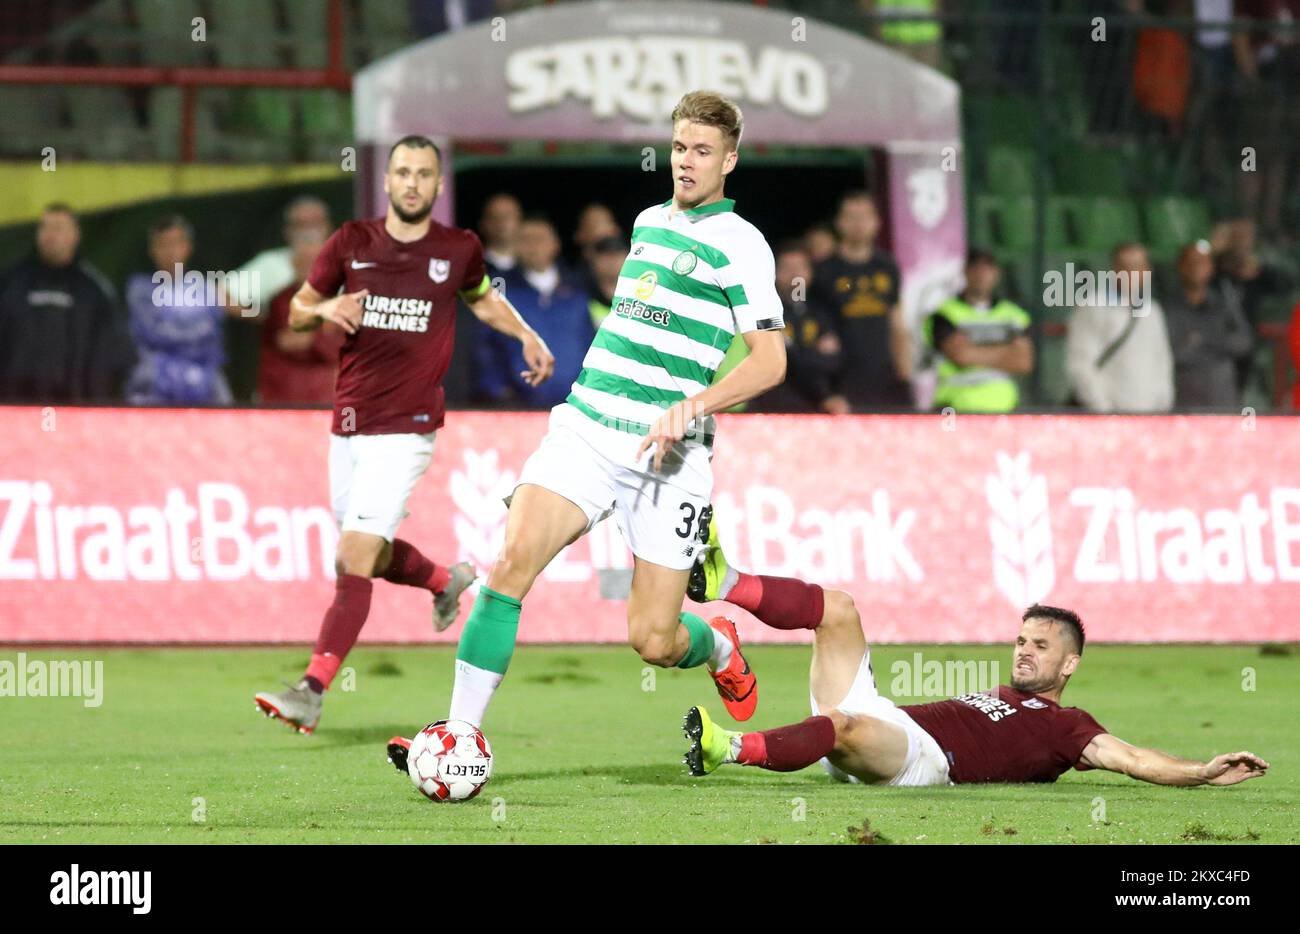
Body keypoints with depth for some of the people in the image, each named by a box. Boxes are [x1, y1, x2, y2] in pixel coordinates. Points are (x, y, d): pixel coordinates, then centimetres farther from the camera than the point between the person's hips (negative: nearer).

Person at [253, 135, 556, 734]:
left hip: (407, 426, -4)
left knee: (357, 557, -16)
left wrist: (526, 335, 7)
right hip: (348, 423, 4)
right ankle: (447, 580, 49)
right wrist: (325, 308, -10)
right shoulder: (352, 243, 4)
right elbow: (297, 310, 12)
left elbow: (483, 299, 24)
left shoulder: (458, 250, 2)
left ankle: (312, 691, -19)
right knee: (369, 554, 17)